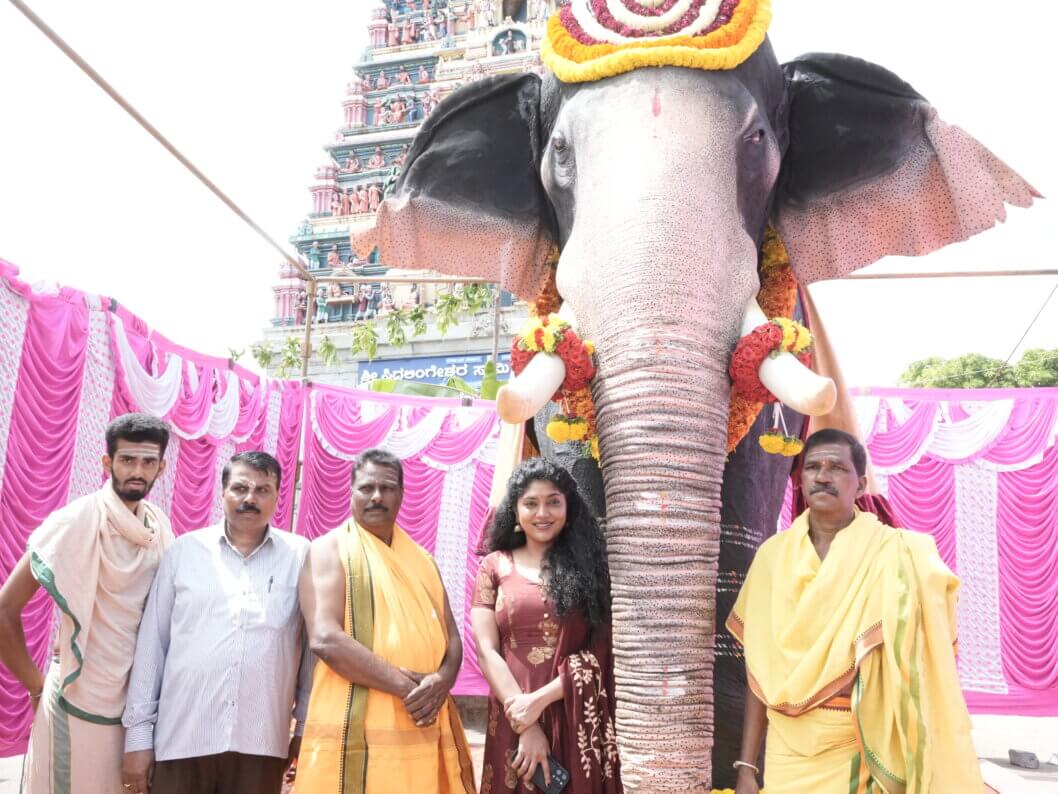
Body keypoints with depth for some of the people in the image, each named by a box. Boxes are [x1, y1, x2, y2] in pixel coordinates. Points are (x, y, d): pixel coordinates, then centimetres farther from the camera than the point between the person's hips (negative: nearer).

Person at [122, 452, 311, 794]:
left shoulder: (300, 556, 1)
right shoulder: (184, 550, 4)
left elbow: (314, 645, 4)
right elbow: (151, 643, 5)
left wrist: (306, 726, 4)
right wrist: (138, 732, 3)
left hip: (262, 743, 0)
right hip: (181, 739, 1)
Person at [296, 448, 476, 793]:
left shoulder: (422, 560, 17)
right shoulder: (330, 549, -1)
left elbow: (452, 638, 13)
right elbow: (325, 639, -13)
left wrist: (440, 682, -10)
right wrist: (406, 685, -16)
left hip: (427, 730, 5)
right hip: (358, 731, -5)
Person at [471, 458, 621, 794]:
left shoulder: (588, 565, 5)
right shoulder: (495, 567, 5)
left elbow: (600, 651, -3)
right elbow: (486, 651, -2)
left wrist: (540, 700, -14)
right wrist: (526, 726, -12)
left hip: (578, 722, 0)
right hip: (513, 718, 0)